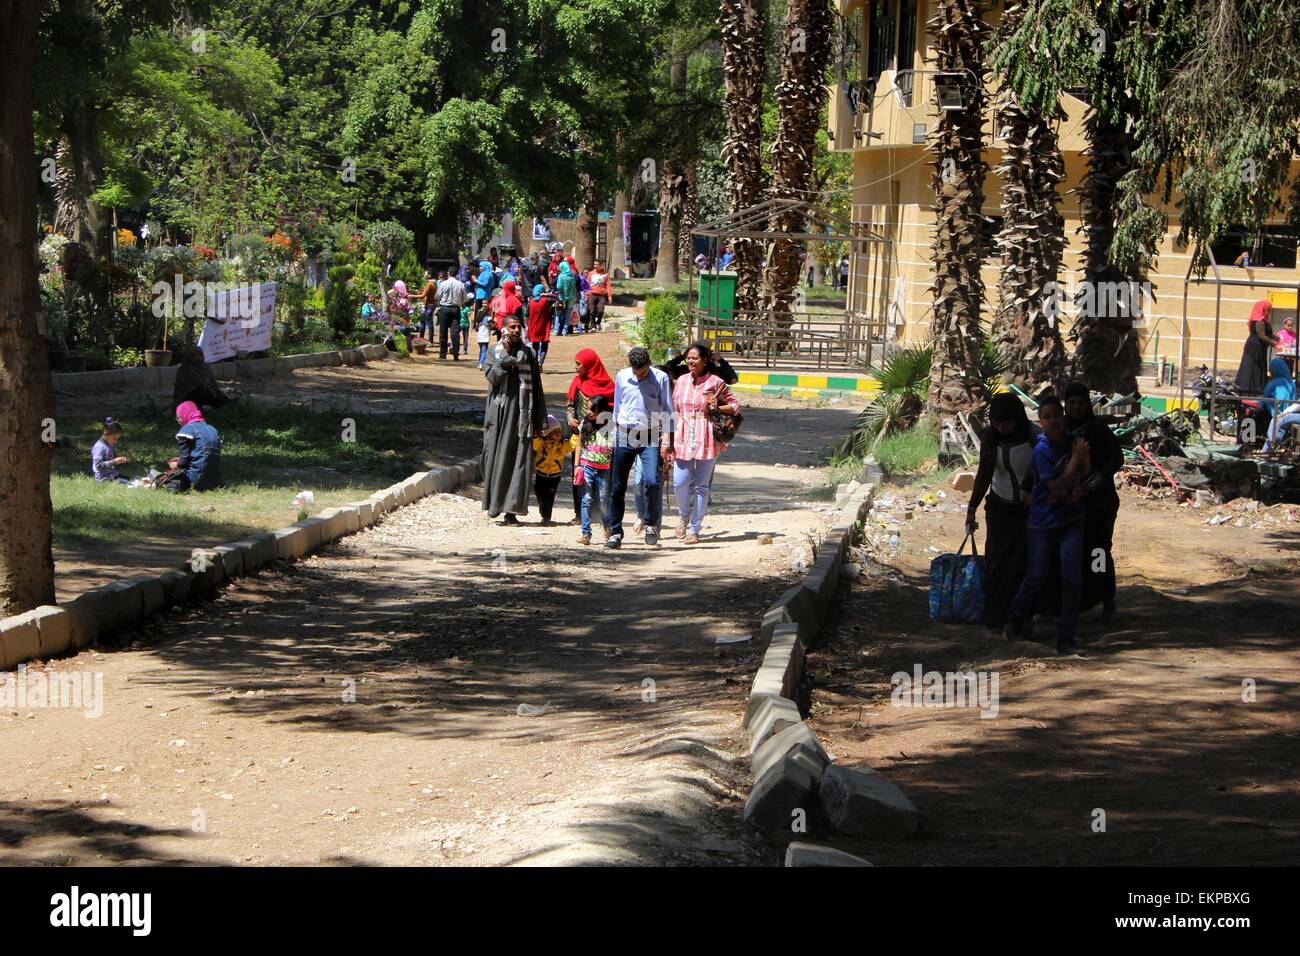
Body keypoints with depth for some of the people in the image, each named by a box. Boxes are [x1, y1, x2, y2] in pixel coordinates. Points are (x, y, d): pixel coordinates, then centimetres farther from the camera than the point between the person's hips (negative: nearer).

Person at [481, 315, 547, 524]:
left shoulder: (529, 354, 8)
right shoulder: (495, 352, 5)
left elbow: (537, 388, 9)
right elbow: (492, 376, -13)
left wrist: (539, 421, 5)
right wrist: (505, 354, -14)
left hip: (522, 413, 1)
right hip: (499, 413, -1)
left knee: (520, 461, -4)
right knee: (497, 458, 0)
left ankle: (512, 509, -2)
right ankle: (493, 503, 13)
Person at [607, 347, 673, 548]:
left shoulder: (660, 378, -4)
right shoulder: (622, 377, 5)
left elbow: (667, 410, 0)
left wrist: (666, 437, -7)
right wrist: (615, 434, 16)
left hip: (650, 438, -3)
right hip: (624, 436, 3)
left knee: (652, 482, -17)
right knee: (617, 486, 2)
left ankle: (651, 525, 3)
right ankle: (615, 532, 11)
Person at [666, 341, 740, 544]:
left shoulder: (715, 382, -2)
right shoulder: (681, 381, 9)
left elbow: (735, 406, 7)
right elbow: (674, 411, 13)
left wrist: (717, 408, -12)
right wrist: (670, 440, 9)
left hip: (705, 438, -3)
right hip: (683, 436, 3)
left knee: (701, 485, 2)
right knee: (680, 482, -4)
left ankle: (694, 529, 11)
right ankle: (684, 515, 26)